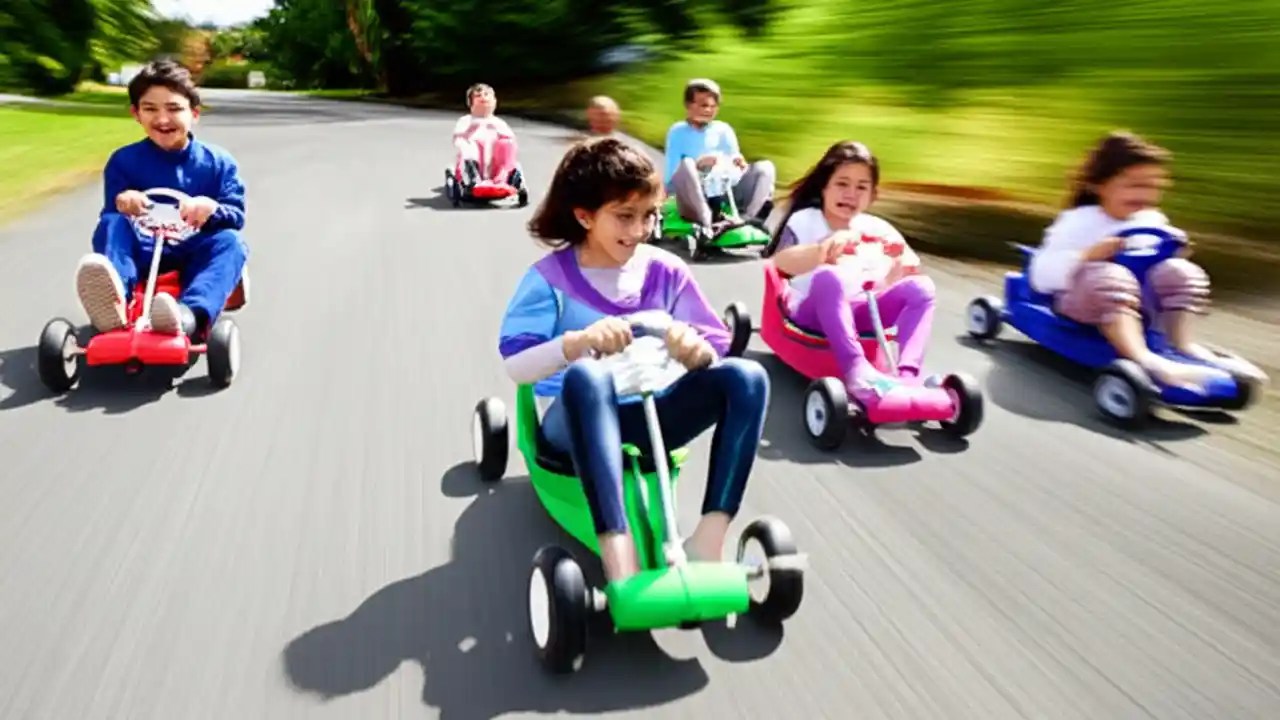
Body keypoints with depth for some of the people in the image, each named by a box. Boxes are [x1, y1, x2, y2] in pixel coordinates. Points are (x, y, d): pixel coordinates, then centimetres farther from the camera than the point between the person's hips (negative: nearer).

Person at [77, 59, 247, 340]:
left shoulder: (219, 162, 5)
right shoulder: (123, 160, 7)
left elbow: (237, 217, -3)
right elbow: (110, 215, 1)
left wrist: (213, 208, -28)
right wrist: (121, 202, -24)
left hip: (195, 256, -1)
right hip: (144, 252, 1)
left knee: (229, 241, -32)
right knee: (112, 223, -28)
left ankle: (188, 314, -61)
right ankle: (114, 303, -61)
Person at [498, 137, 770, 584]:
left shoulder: (666, 271, 4)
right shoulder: (551, 276, -5)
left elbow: (716, 349, 1)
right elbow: (515, 366, -12)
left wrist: (695, 351, -25)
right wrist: (578, 341, -31)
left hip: (650, 415, 4)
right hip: (577, 420, -3)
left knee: (746, 377, -22)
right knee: (586, 377, -40)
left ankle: (707, 540, -27)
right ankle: (619, 561, -44)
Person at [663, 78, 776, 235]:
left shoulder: (724, 130, 13)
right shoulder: (678, 132, 4)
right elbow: (672, 179, -4)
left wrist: (740, 166, -15)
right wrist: (698, 166, -21)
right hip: (693, 202, -3)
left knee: (765, 168, -11)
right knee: (686, 164, -31)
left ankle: (745, 219, -29)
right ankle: (708, 224, -37)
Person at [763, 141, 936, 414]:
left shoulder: (876, 228, 10)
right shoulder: (804, 220, -1)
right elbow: (781, 263, -21)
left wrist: (901, 258, -18)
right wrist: (824, 248, -38)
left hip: (858, 311, 4)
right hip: (812, 310, -4)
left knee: (920, 286, -17)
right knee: (829, 276, -37)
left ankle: (908, 374, -33)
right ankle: (857, 371, -49)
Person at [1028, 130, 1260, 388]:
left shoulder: (1152, 221, 8)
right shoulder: (1077, 222, -9)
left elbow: (1154, 265, 20)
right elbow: (1042, 275, -16)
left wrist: (1173, 255, -3)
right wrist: (1086, 256, -29)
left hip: (1139, 300, 6)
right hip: (1081, 300, -5)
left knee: (1179, 271, -17)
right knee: (1112, 277, -38)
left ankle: (1182, 343, -16)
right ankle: (1142, 358, -51)